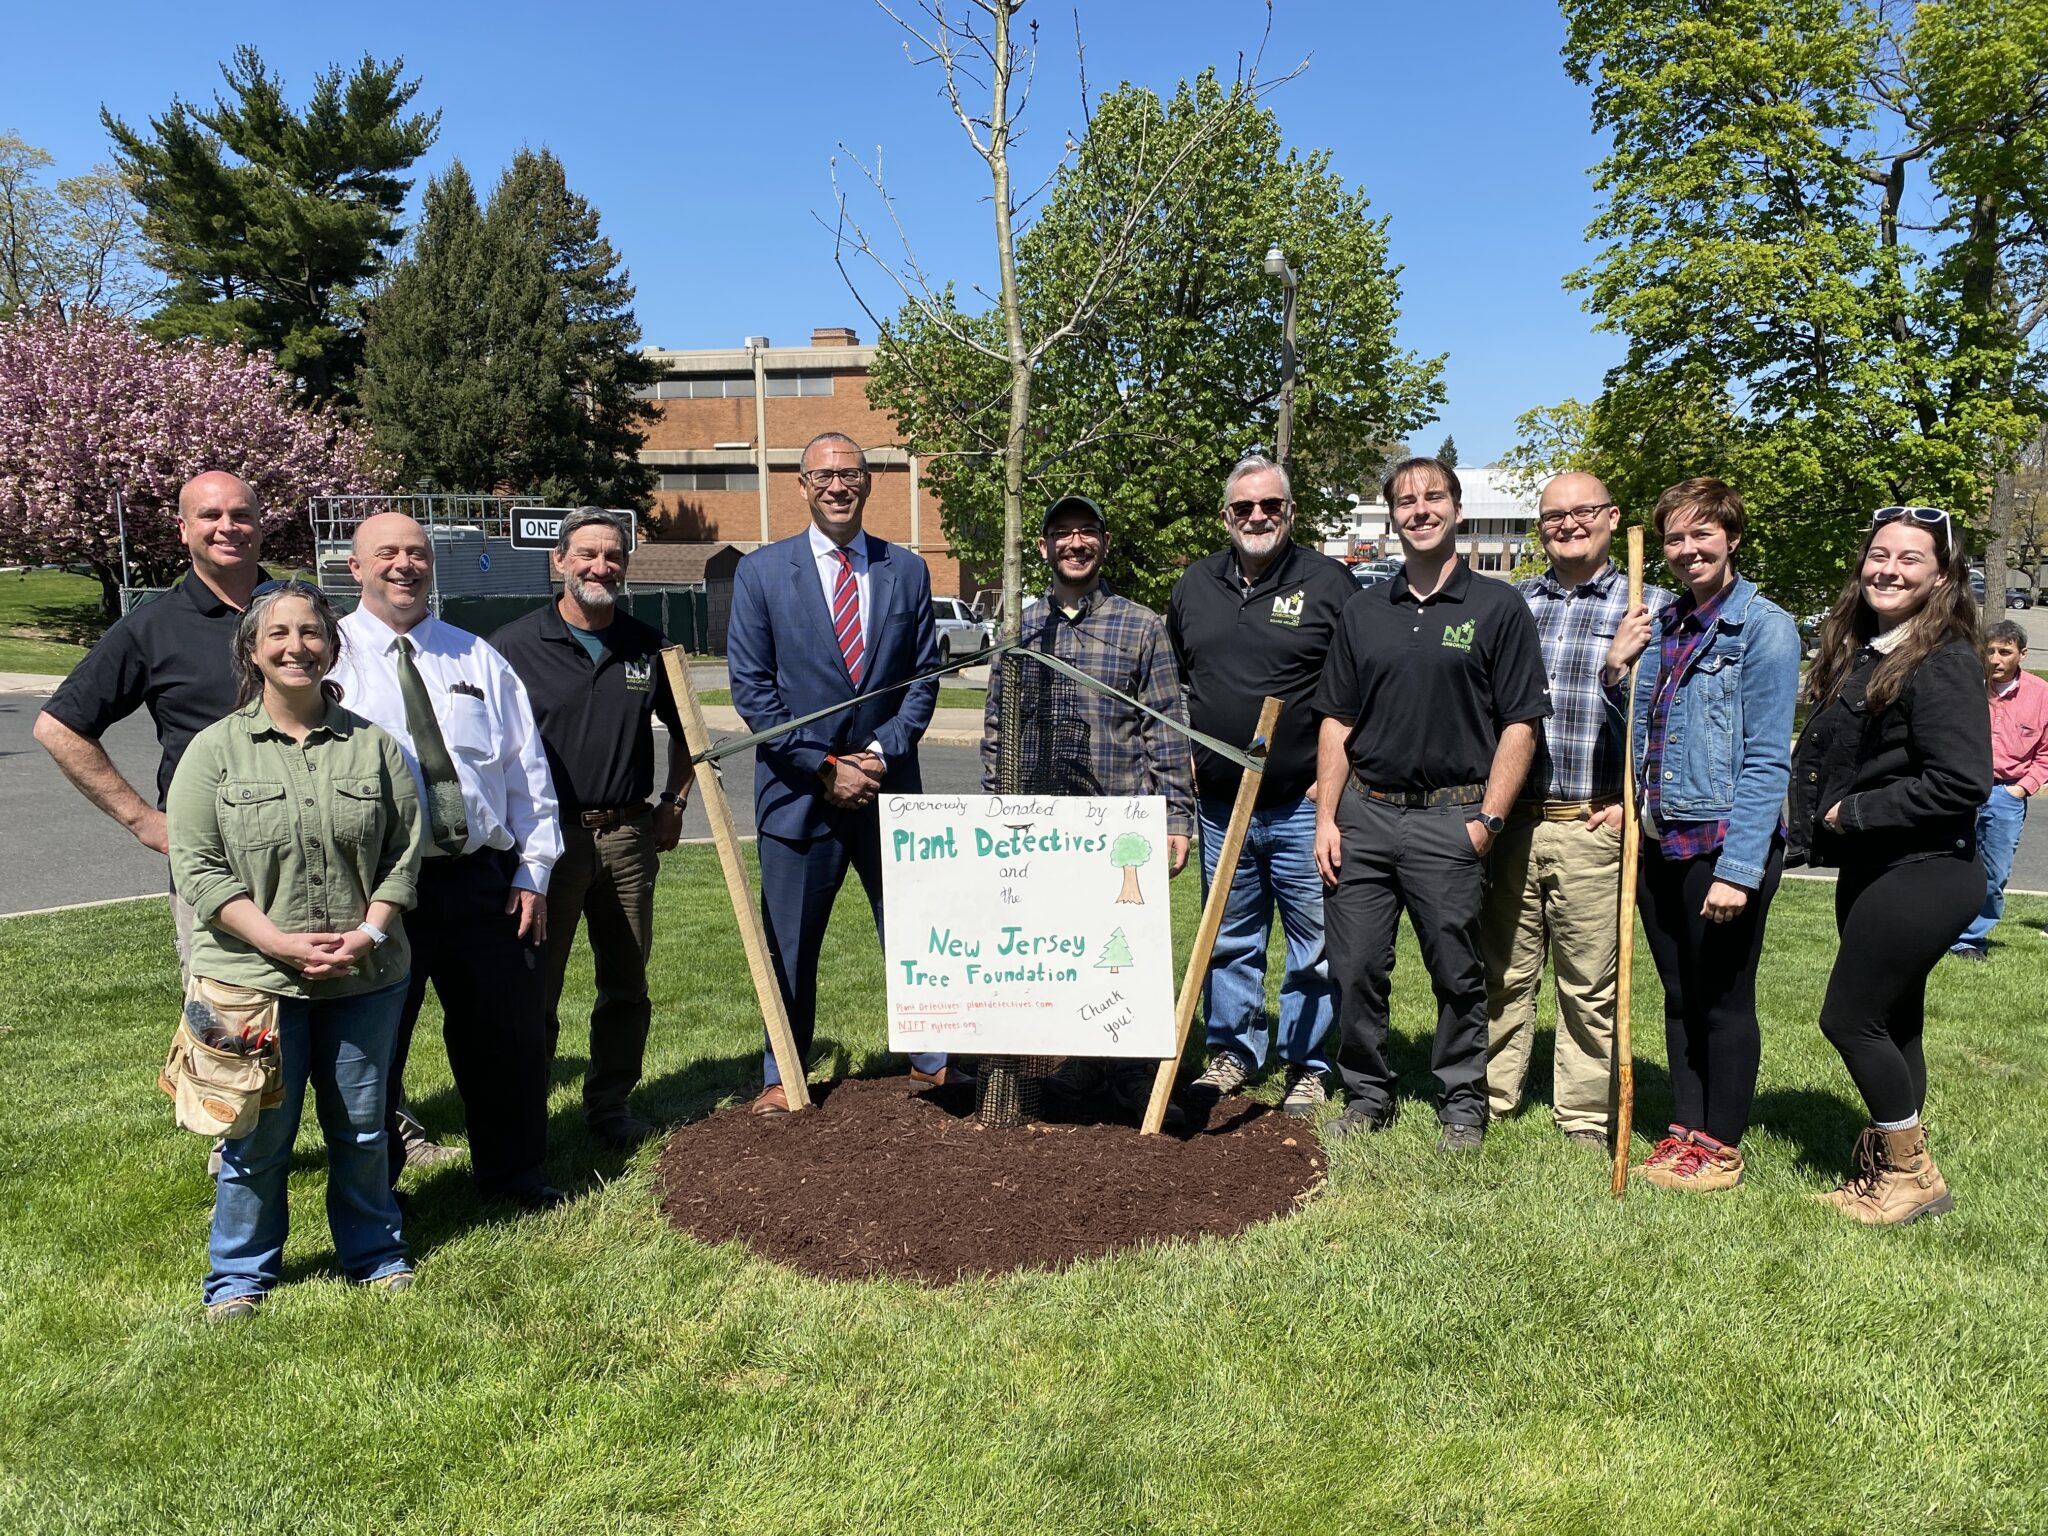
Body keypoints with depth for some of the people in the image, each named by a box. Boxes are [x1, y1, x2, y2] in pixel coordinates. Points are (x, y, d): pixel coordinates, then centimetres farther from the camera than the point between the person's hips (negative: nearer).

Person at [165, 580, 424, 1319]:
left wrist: (369, 932, -10)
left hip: (365, 979, 2)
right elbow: (197, 866, -6)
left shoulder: (373, 744, 3)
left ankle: (375, 1253, 32)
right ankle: (240, 1273, 26)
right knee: (258, 1138, 7)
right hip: (255, 979, -2)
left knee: (361, 1128, 14)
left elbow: (404, 848, 4)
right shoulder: (215, 749, -2)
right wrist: (279, 942, -16)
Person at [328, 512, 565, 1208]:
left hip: (482, 879, 3)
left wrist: (533, 871, 4)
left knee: (508, 1033, 10)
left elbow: (527, 771, 11)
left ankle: (511, 1171, 29)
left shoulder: (477, 658, 12)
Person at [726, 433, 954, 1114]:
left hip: (889, 785, 2)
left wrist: (882, 753, -8)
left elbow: (923, 677, 6)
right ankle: (782, 1076, 22)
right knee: (790, 945, 6)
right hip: (798, 789, -2)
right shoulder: (761, 572, 0)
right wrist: (824, 768, -10)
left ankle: (931, 1058, 26)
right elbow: (752, 688, -4)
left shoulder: (906, 571, 7)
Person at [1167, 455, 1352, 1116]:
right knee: (1230, 942, 15)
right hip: (1219, 806, 4)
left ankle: (1307, 1067, 18)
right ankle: (1231, 1050, 29)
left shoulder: (1328, 583, -4)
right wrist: (1184, 759, 13)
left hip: (1304, 807, -4)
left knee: (1314, 945, 5)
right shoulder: (1194, 586, 10)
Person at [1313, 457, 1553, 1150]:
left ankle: (1463, 1104, 22)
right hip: (1363, 813, 3)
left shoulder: (1498, 608, 1)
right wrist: (1326, 817, 3)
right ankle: (1367, 1098, 22)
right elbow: (1336, 722, 11)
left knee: (1457, 974, 5)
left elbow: (1520, 724, -2)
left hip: (1449, 819, -3)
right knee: (1354, 969, 5)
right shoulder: (1364, 612, 12)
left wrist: (1488, 819, -10)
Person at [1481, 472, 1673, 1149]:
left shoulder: (1650, 606, 3)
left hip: (1592, 828, -3)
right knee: (1503, 974, 11)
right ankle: (1488, 1104, 23)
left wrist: (1632, 799, -10)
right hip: (1508, 821, 3)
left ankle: (1584, 1124, 18)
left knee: (1589, 985, 5)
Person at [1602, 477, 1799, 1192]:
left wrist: (1738, 869, -20)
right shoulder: (1663, 624, 11)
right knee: (1679, 998, 16)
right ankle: (1685, 1130, 29)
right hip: (1660, 841, 7)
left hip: (1725, 843, -6)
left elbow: (1766, 761, -15)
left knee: (1724, 1001, 6)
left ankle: (1722, 1148, 20)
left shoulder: (1763, 625, -10)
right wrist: (1616, 669, -2)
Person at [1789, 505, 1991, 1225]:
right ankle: (1885, 1167, 28)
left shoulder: (1943, 662, -16)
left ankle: (1914, 1174, 14)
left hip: (1921, 875, -9)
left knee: (1848, 1018, -3)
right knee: (1889, 1023, 16)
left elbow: (1962, 783, -24)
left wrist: (1852, 813, -17)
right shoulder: (1860, 652, 10)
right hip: (1870, 870, 9)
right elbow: (1833, 759, 15)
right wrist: (1818, 822, -2)